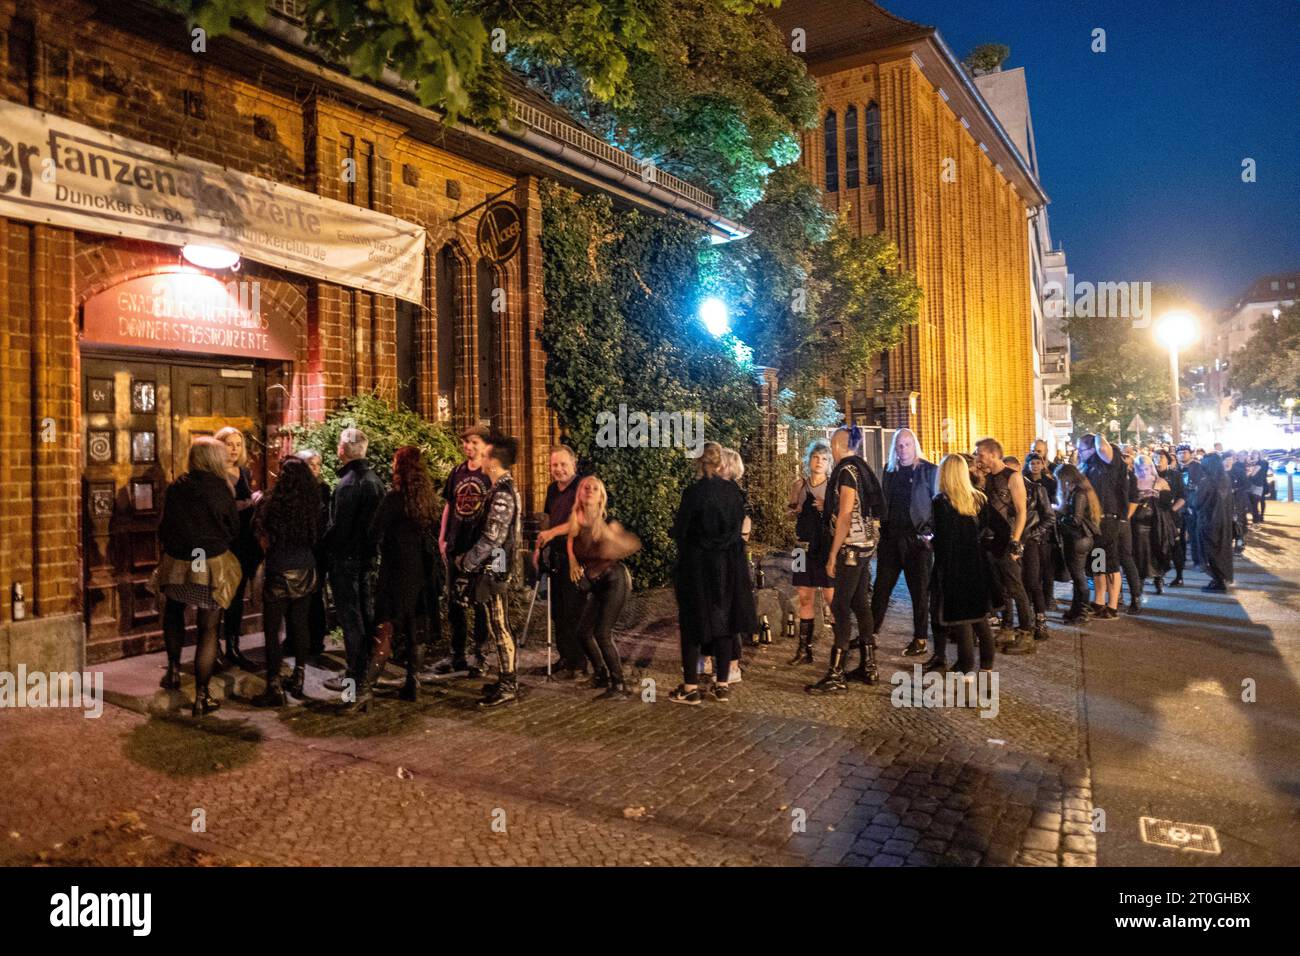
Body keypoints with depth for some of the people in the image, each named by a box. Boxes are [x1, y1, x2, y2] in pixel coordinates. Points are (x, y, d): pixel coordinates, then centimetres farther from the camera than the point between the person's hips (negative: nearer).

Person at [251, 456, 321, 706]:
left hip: (280, 573, -4)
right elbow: (317, 538, 5)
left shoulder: (273, 502, -13)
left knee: (272, 629, 3)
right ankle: (298, 679, 23)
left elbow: (264, 539, -2)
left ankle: (274, 687, 4)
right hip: (306, 572, 4)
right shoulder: (312, 502, -3)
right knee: (300, 624, 14)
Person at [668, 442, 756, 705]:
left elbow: (679, 531, -11)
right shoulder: (734, 490, -2)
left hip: (698, 565, -4)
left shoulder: (694, 491, -16)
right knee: (722, 623, 14)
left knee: (693, 624, 5)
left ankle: (691, 688, 8)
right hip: (729, 564, 5)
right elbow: (739, 524, 9)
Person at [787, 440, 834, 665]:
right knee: (805, 598, 7)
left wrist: (827, 509, -18)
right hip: (806, 547, 4)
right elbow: (792, 515, 18)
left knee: (832, 598, -6)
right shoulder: (799, 484, 8)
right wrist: (796, 510, -3)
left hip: (827, 547, -4)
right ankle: (805, 649, 15)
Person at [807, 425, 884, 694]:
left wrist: (833, 554, -17)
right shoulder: (863, 468, 13)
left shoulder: (847, 470, -14)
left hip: (851, 547, -9)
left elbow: (845, 515, -18)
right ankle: (868, 667, 22)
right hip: (866, 544, 9)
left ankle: (836, 676, -8)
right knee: (861, 604, 14)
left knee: (840, 607, -8)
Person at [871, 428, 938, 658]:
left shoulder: (929, 470, -3)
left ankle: (920, 640, 14)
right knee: (881, 588, 7)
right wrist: (880, 533, 8)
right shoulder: (889, 470, 11)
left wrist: (929, 533, -12)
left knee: (919, 591, 5)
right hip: (890, 537, 4)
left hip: (916, 539, -4)